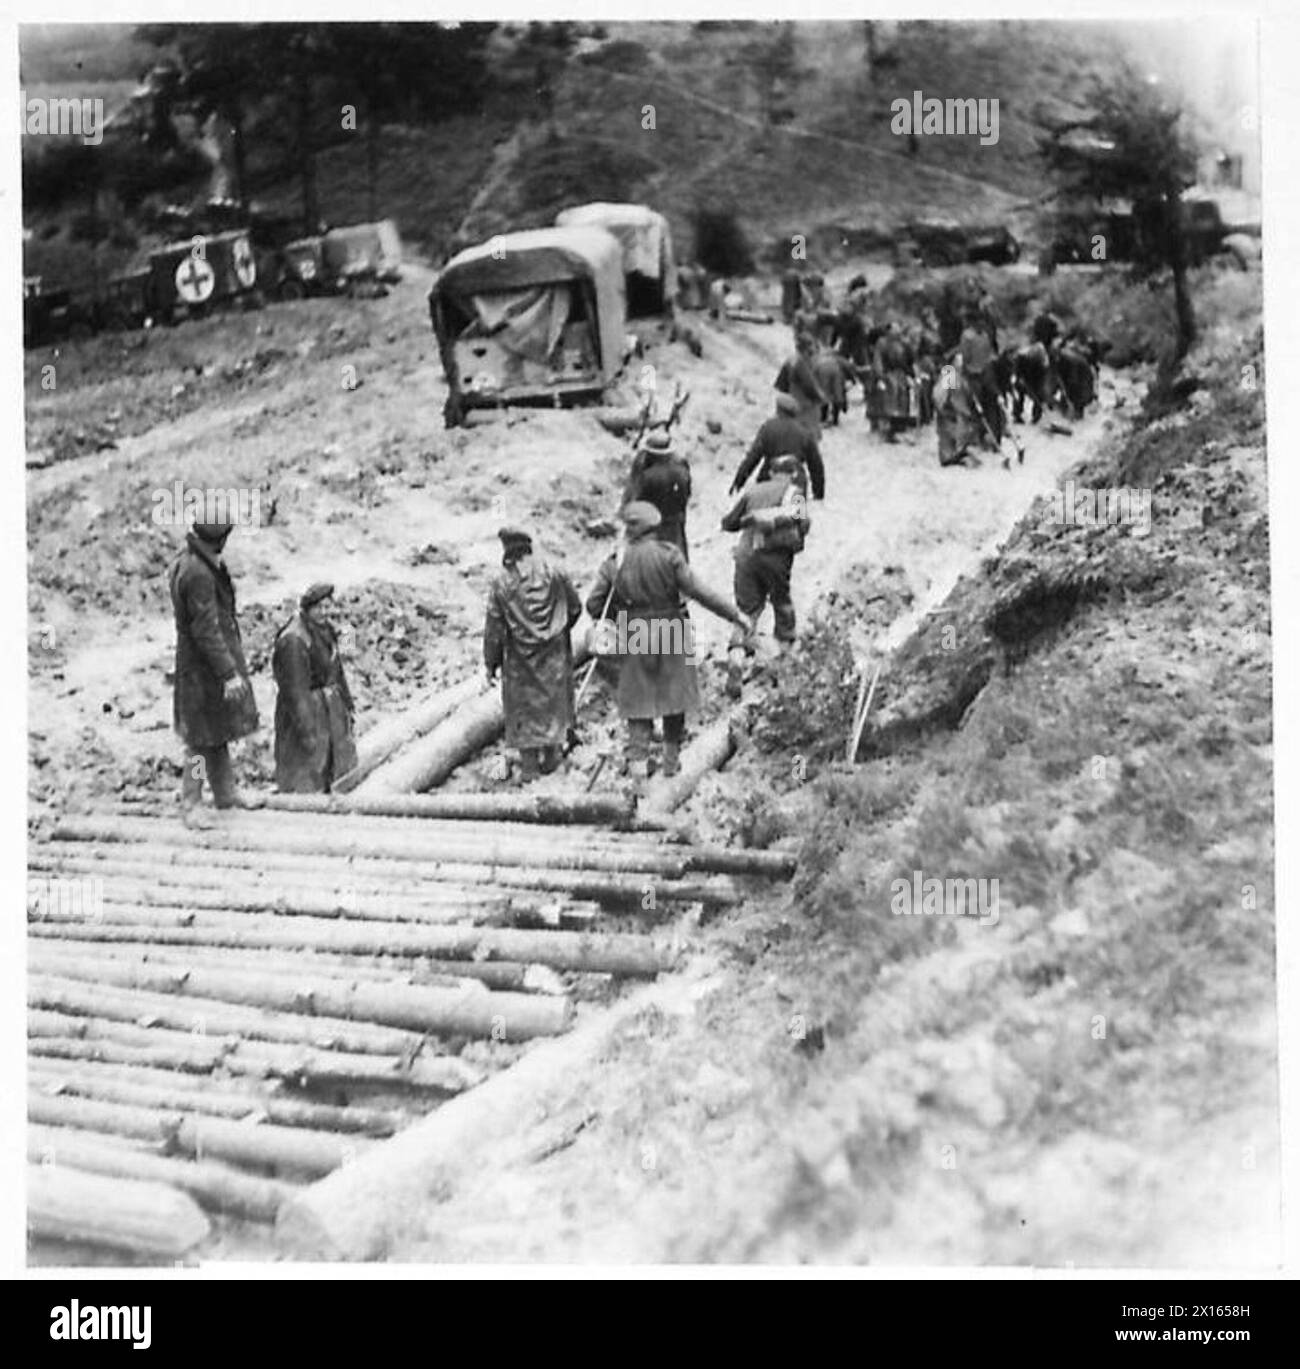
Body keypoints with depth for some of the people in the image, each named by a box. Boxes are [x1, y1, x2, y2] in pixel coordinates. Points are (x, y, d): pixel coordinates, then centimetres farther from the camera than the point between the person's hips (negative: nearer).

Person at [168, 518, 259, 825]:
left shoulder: (187, 560, 4)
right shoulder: (198, 573, -27)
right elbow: (206, 630, -27)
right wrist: (229, 673, -24)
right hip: (203, 665, -10)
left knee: (218, 731, 19)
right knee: (203, 737, -2)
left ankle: (225, 793, 31)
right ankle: (190, 805, 6)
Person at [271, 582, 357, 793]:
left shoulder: (323, 629, 4)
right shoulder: (294, 640, -23)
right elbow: (295, 689, -23)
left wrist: (347, 703, 19)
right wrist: (306, 731, -23)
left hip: (329, 709, 9)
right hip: (305, 711, -9)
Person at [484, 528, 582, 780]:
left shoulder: (501, 583, -10)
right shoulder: (554, 573, -5)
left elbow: (494, 627, -7)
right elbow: (575, 607, 4)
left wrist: (491, 663, 1)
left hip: (519, 657, -2)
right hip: (554, 654, 2)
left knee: (524, 708, 9)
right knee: (554, 701, 16)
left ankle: (529, 764, 9)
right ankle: (550, 757, 21)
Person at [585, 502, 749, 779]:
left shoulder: (615, 564, -8)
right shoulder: (668, 555, -13)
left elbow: (594, 605, -6)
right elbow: (698, 590, -15)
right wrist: (735, 615, -9)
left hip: (634, 641, 1)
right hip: (672, 637, 0)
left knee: (638, 701, 12)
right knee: (674, 696, 15)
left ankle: (638, 758, 2)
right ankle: (672, 759, 21)